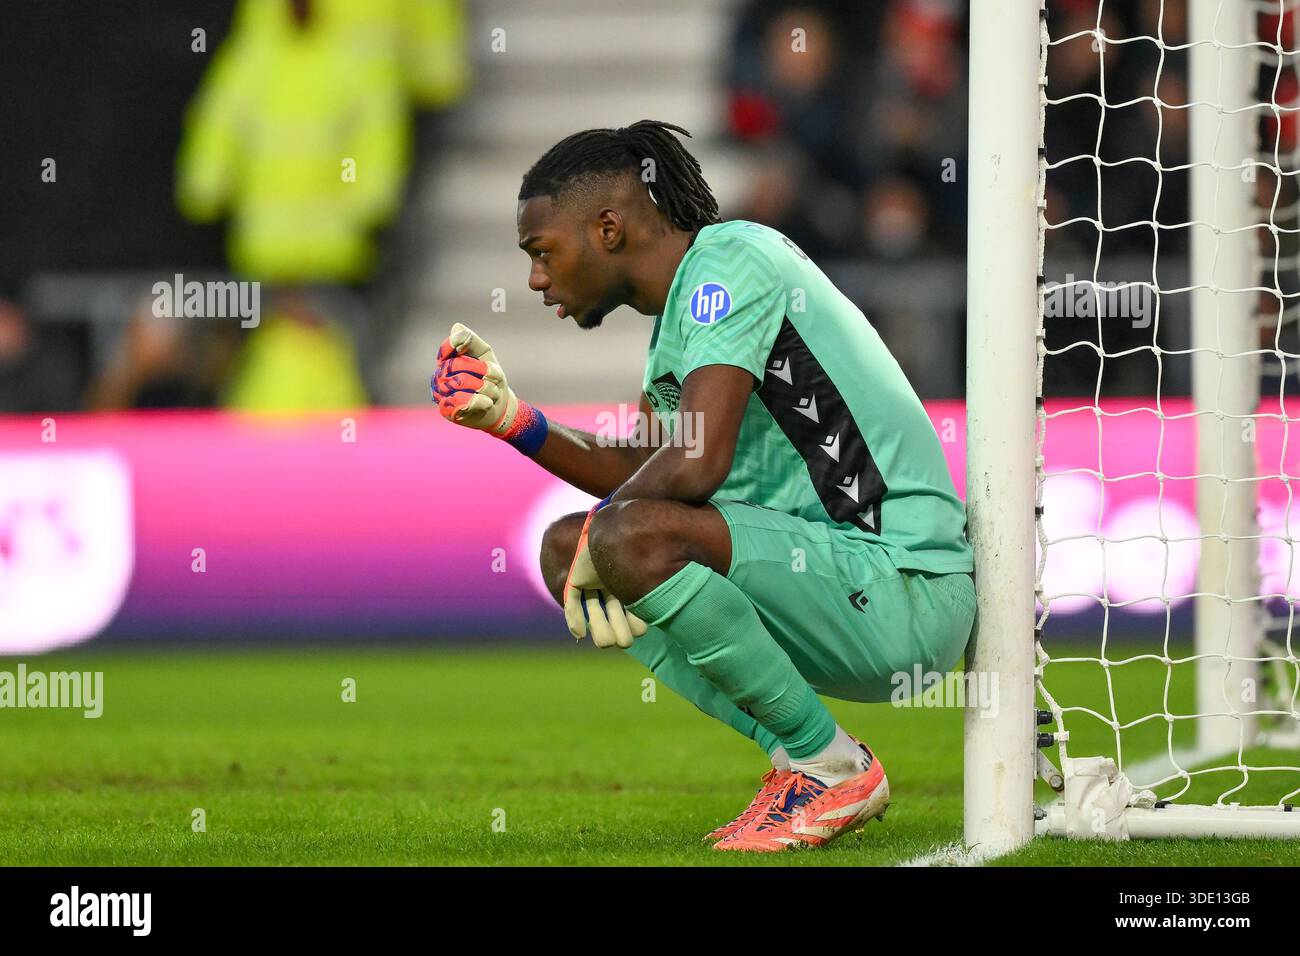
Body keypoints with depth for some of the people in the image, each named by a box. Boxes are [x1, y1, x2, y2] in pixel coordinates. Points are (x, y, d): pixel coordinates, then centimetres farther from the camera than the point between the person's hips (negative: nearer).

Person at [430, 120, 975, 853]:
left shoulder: (728, 260, -13)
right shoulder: (684, 298, 17)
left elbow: (694, 464, -24)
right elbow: (645, 471, 24)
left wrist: (596, 536, -8)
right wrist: (513, 421, 16)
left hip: (903, 590, -10)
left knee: (632, 538, -29)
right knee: (567, 547, 13)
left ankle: (832, 767, -12)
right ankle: (804, 761, 6)